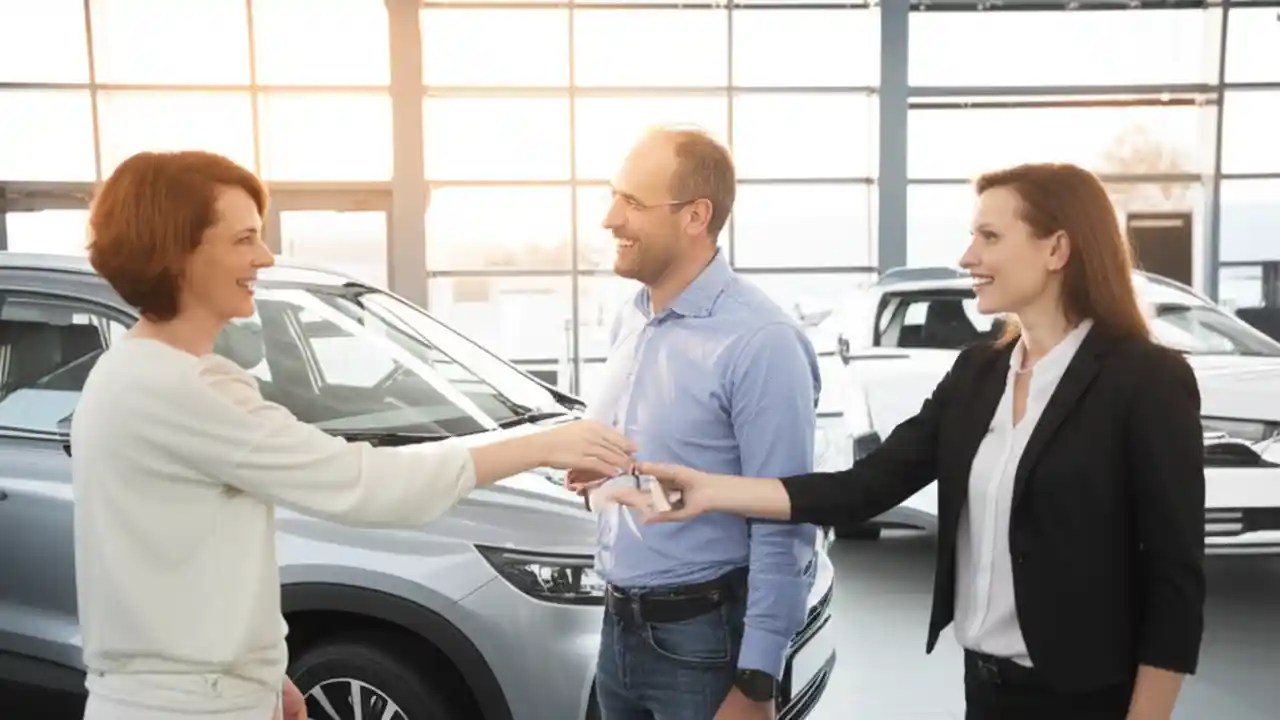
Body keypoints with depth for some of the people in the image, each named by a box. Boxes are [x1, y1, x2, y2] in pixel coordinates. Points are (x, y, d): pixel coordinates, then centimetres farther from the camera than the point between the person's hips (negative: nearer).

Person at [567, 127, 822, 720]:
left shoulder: (759, 342, -19)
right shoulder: (628, 320, 5)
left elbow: (781, 527, -18)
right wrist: (595, 467, -2)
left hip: (703, 637, -7)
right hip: (619, 627, 7)